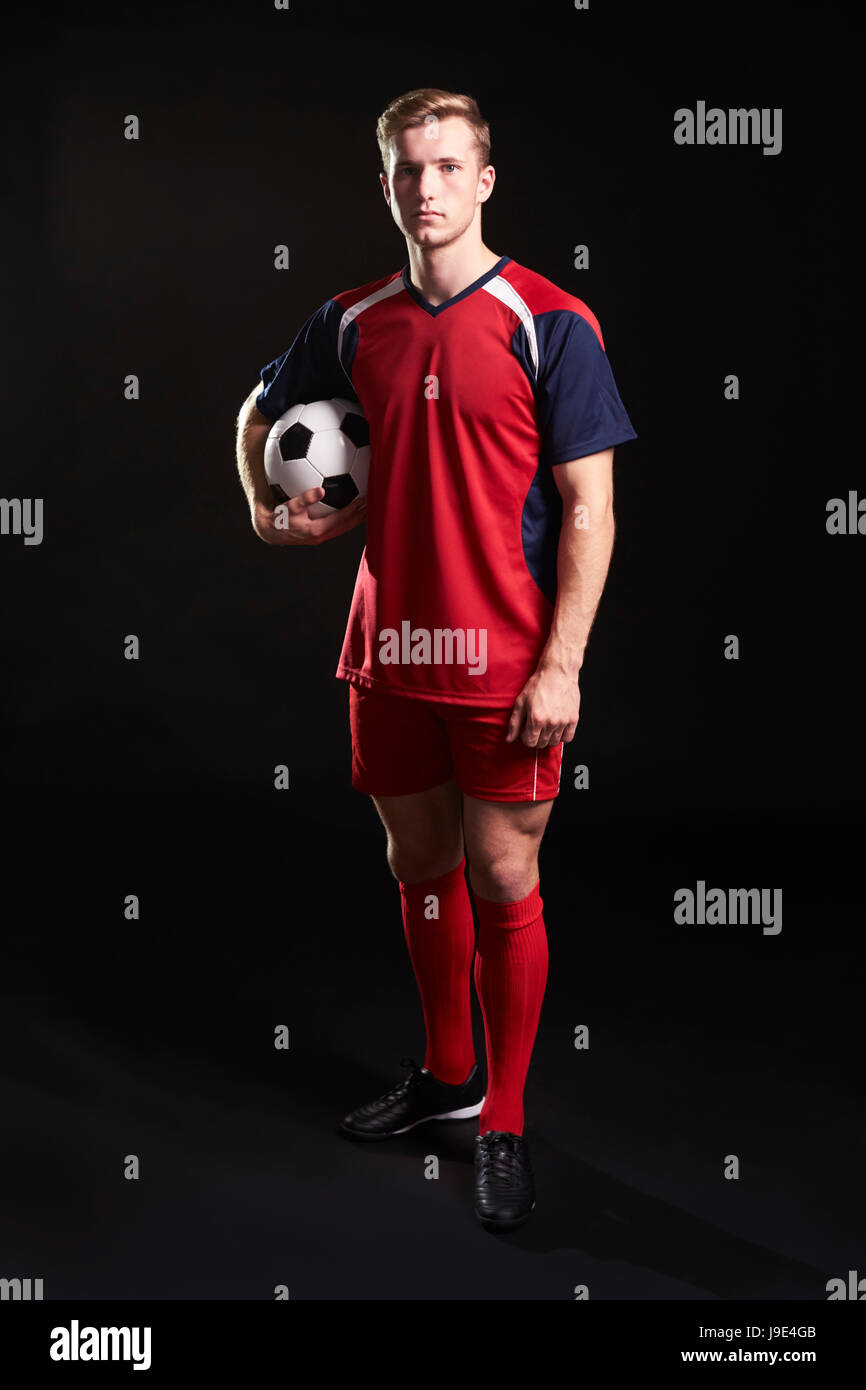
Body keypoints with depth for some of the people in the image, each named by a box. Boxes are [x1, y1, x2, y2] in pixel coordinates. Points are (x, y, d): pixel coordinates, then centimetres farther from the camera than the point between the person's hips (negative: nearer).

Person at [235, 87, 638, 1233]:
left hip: (506, 663, -5)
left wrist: (561, 664, -14)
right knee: (420, 868, 16)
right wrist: (268, 510, 8)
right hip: (390, 653, 5)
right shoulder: (353, 323, 6)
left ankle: (504, 1123, 19)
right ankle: (447, 1072, 36)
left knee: (504, 883, 2)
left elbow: (589, 507, -9)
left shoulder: (550, 323, -7)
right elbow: (261, 415, 25)